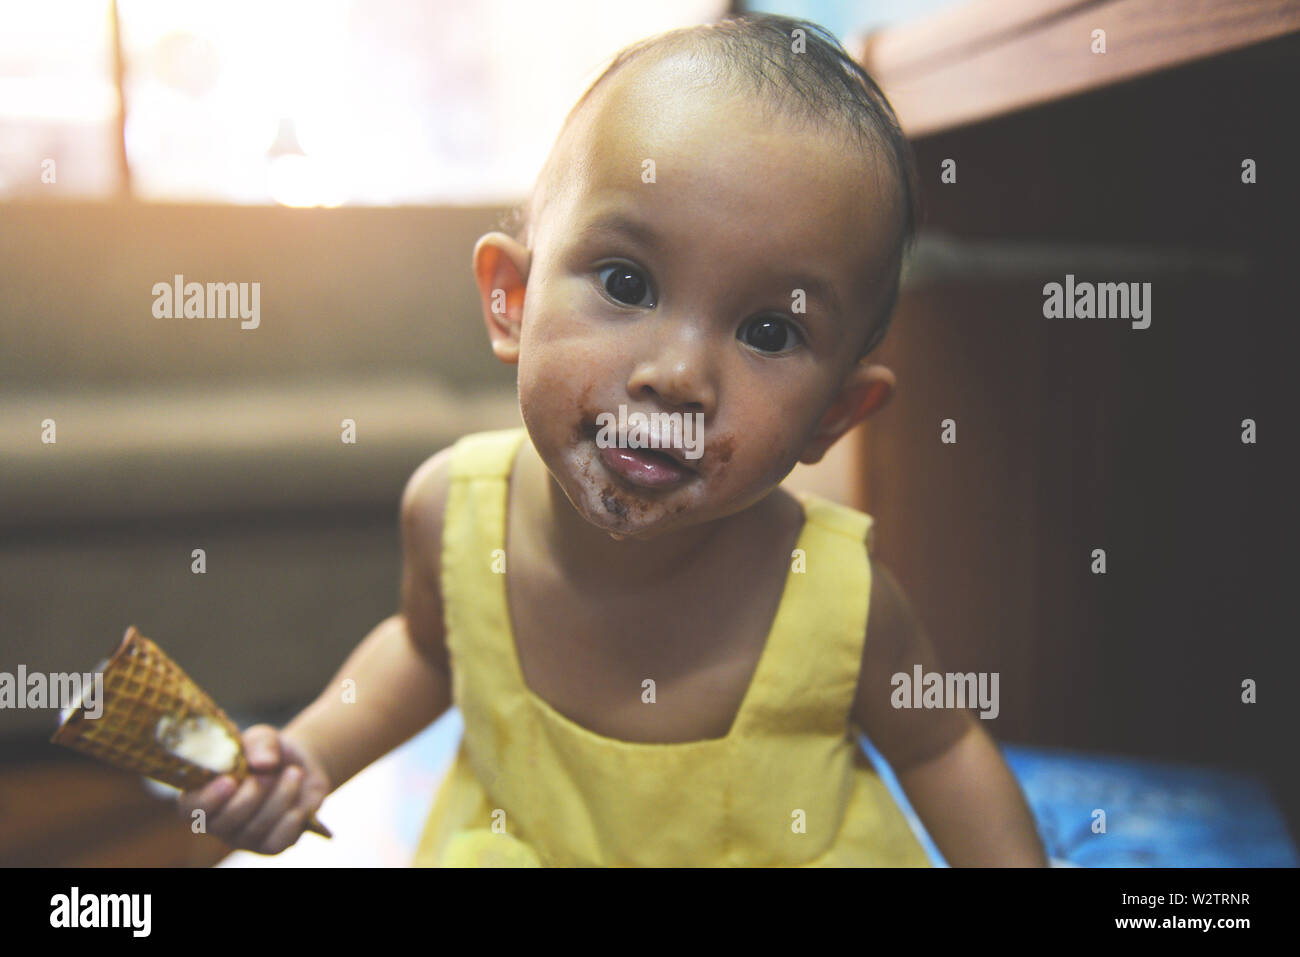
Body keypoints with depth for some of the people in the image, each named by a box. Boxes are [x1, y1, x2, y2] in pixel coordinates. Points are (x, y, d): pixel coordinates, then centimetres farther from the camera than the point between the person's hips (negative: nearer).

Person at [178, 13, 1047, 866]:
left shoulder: (838, 597, -30)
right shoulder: (451, 510, -22)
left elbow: (938, 749, -12)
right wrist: (312, 756, -12)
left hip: (786, 849, -1)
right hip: (515, 843, 2)